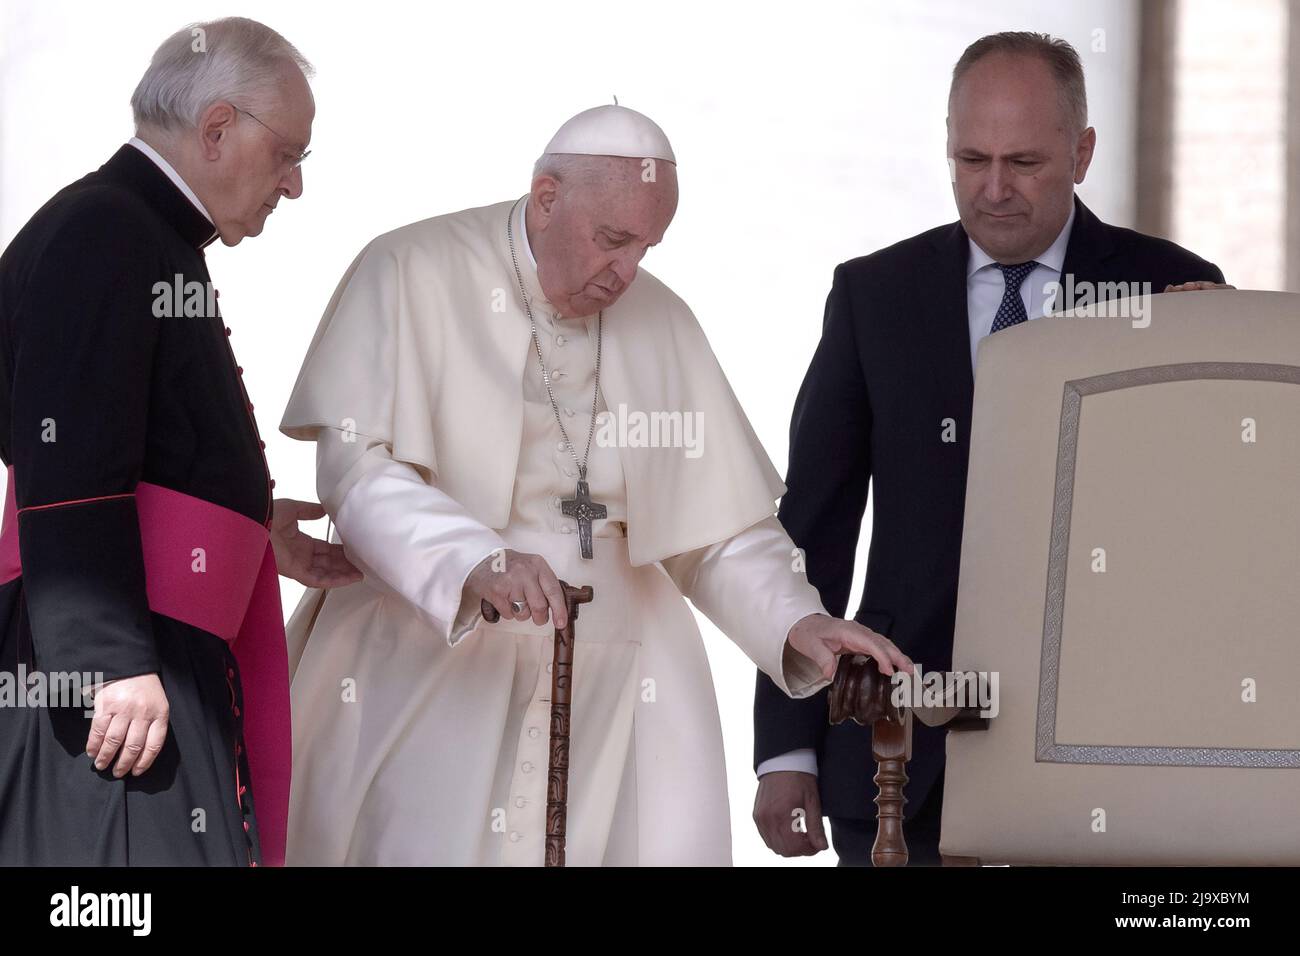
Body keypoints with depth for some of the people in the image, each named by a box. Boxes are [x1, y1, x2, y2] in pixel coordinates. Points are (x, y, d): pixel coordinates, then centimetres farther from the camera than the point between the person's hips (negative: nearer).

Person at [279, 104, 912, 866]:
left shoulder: (661, 325, 11)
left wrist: (798, 623, -8)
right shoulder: (415, 276, -3)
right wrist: (474, 563, -30)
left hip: (607, 689, 4)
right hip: (430, 678, -4)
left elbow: (720, 528, 12)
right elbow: (357, 468, -13)